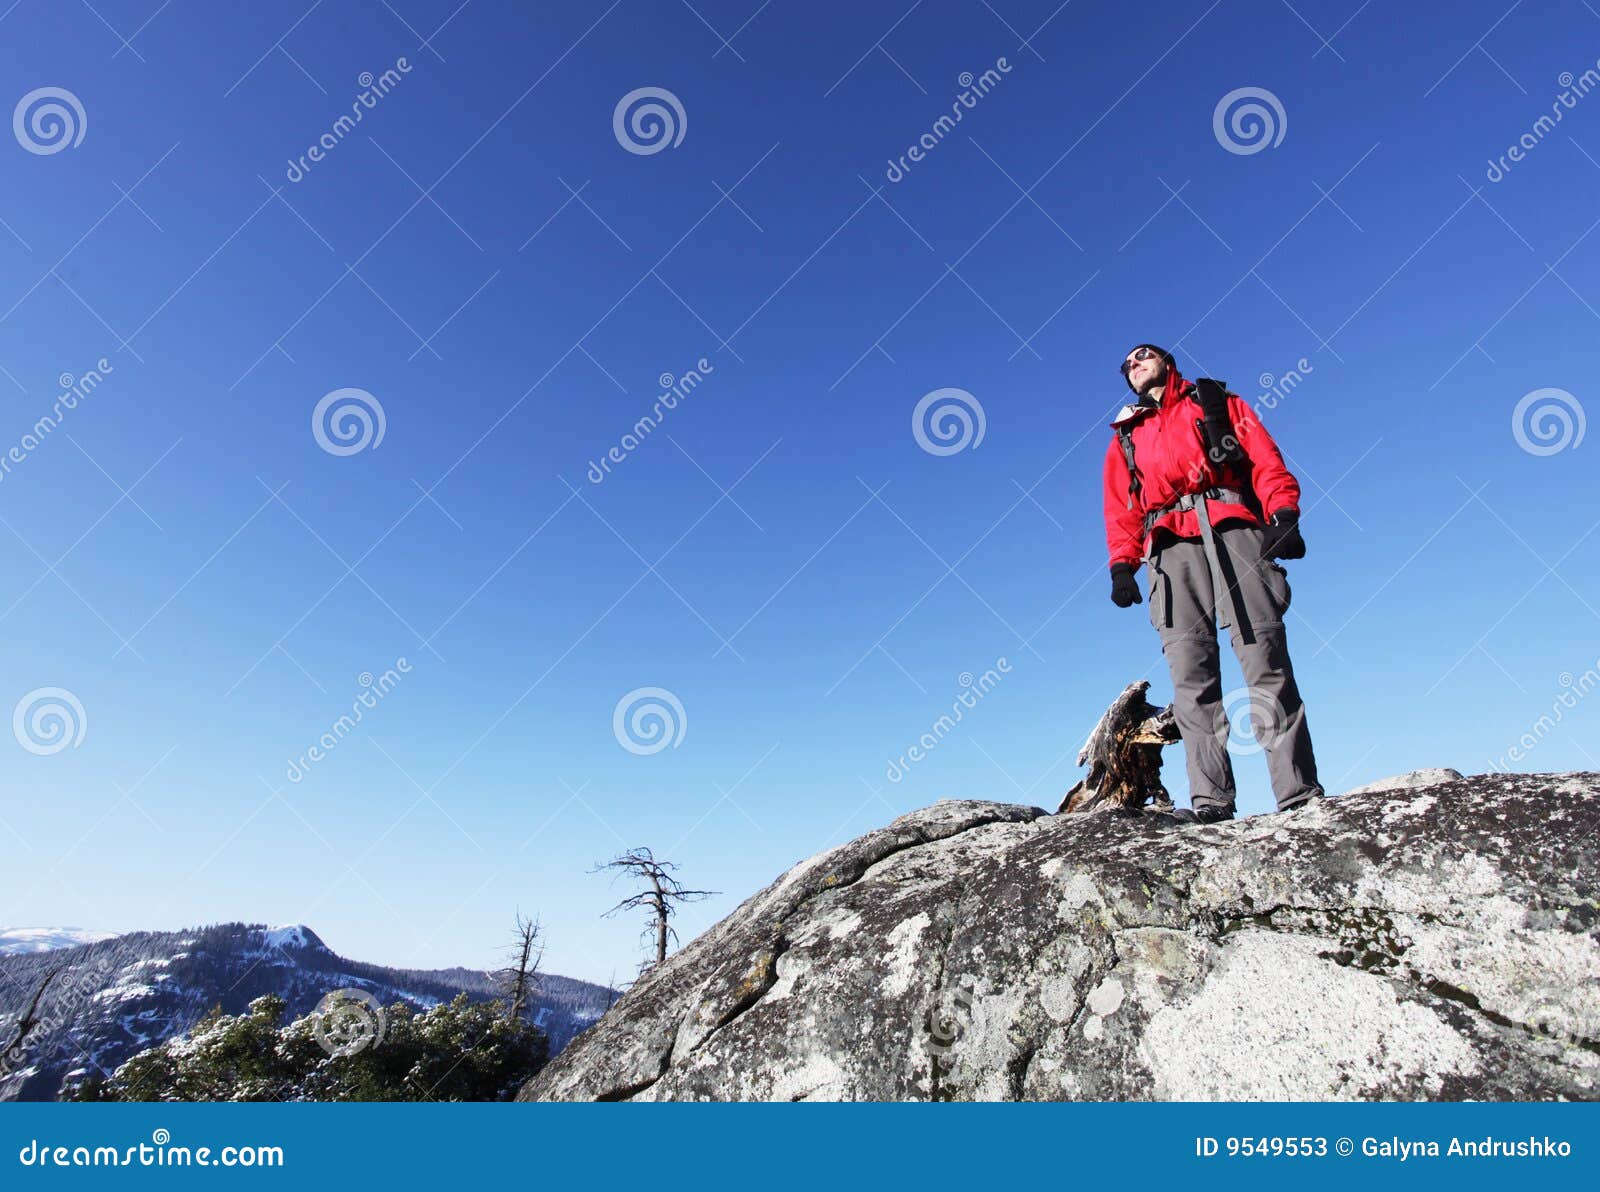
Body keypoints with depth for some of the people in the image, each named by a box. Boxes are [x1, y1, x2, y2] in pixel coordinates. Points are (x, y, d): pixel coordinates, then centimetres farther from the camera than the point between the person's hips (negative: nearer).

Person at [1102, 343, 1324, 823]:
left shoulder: (1216, 403, 26)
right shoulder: (1125, 438, 31)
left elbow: (1265, 459, 11)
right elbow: (1120, 511, 20)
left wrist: (1283, 513, -7)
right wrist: (1122, 564, 3)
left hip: (1231, 524, -2)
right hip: (1169, 544, 2)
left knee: (1264, 656, -14)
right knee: (1190, 670, -11)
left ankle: (1300, 792, -16)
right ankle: (1211, 798, -16)